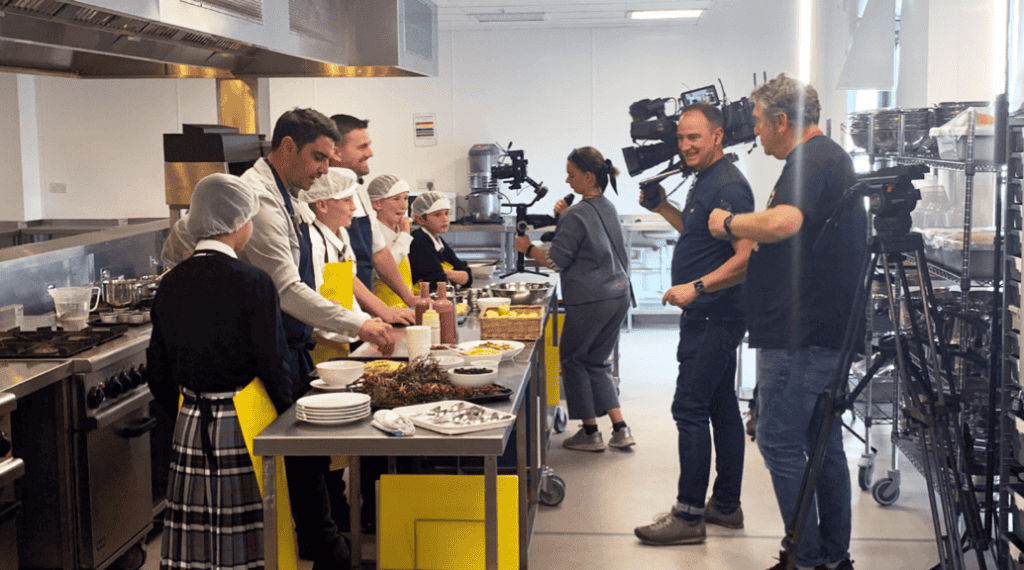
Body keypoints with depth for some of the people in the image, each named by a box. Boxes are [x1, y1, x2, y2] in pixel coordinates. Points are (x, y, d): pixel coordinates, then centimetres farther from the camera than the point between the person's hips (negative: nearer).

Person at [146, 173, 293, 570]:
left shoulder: (172, 283, 5)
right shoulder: (253, 283, -12)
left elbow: (158, 372, 10)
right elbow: (272, 367, -12)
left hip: (190, 423, 5)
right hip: (242, 424, -5)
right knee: (244, 535, 2)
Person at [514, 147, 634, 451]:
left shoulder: (577, 215, -15)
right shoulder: (608, 208, 11)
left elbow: (556, 260, -12)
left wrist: (528, 248, 2)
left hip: (590, 300, -8)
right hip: (618, 295, 8)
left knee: (573, 360, 8)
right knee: (597, 362, 16)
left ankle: (590, 433, 12)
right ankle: (620, 430, 10)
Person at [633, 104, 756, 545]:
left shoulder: (728, 186, -17)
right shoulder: (705, 181, 16)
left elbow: (746, 257, -25)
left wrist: (697, 286, -31)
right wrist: (663, 208, 18)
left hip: (714, 318, -11)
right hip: (709, 316, 11)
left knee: (689, 408, -9)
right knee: (721, 407, 14)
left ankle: (689, 516, -4)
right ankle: (726, 505, 23)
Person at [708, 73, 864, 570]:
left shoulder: (810, 161, -15)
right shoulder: (834, 157, 20)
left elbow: (783, 222, -34)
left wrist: (730, 223, -17)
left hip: (799, 333, -11)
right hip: (830, 329, 11)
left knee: (780, 443, -4)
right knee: (824, 442, 15)